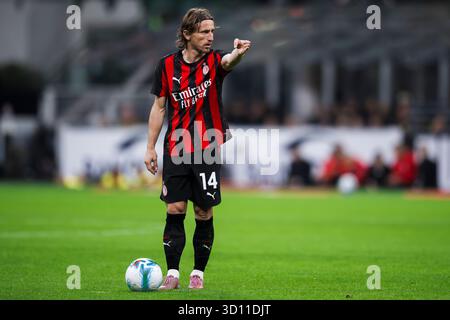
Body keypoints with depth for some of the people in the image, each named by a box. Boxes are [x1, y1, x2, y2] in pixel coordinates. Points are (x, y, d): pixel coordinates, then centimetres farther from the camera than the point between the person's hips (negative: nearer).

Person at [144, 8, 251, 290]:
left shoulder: (214, 60, -2)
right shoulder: (167, 65, 3)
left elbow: (228, 61, -28)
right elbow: (159, 107, 10)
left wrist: (238, 52, -52)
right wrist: (151, 147, 7)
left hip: (208, 150, -1)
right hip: (176, 150, 1)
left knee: (204, 213, 2)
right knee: (175, 209, -3)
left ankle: (198, 273, 14)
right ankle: (173, 274, 2)